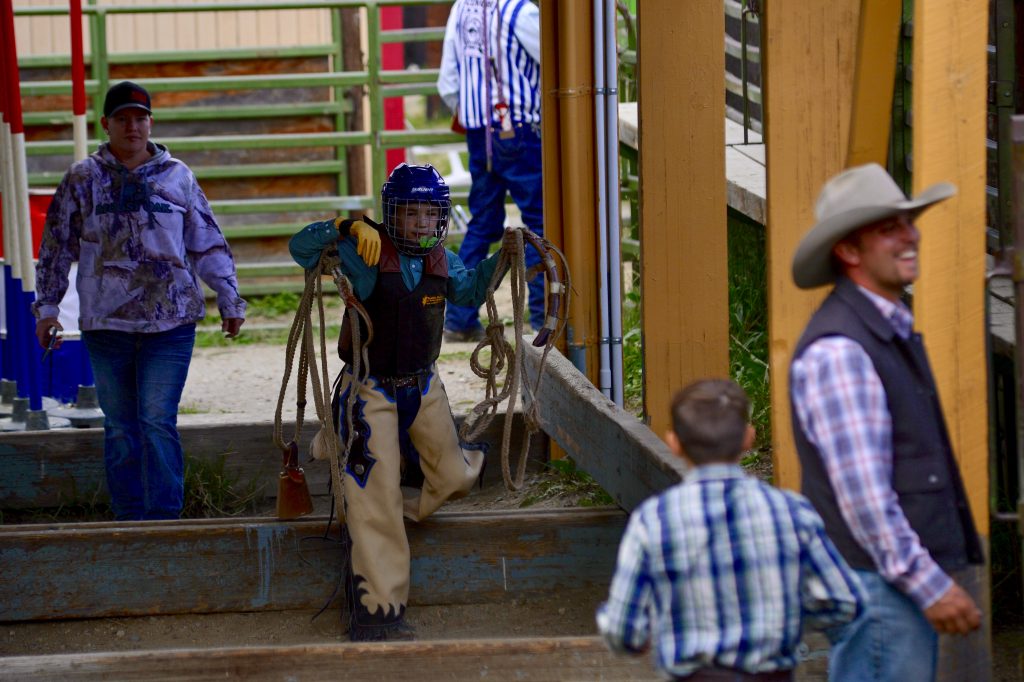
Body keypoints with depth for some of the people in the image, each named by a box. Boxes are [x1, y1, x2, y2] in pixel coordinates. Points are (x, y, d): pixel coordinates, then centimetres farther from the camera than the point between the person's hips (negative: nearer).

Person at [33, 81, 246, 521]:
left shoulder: (177, 177, 8)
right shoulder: (82, 180, 8)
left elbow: (209, 245, 13)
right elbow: (56, 247, 13)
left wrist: (229, 300, 12)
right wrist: (47, 305, 9)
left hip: (170, 320, -1)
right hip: (105, 321, 1)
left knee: (158, 421, -10)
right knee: (120, 427, 6)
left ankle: (164, 516, -9)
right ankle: (129, 520, 13)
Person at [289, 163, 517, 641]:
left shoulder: (441, 262, 0)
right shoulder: (366, 256, -18)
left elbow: (469, 293, 19)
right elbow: (301, 248, -26)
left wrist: (501, 258, 5)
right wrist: (348, 227, -40)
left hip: (423, 386, 6)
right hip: (370, 389, -6)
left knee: (453, 477, 11)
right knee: (375, 499, -9)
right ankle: (377, 611, -5)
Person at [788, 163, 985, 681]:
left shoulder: (894, 331, 16)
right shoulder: (836, 351, -17)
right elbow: (861, 491, -22)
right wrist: (931, 585, -21)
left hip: (908, 578, 10)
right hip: (874, 581, -10)